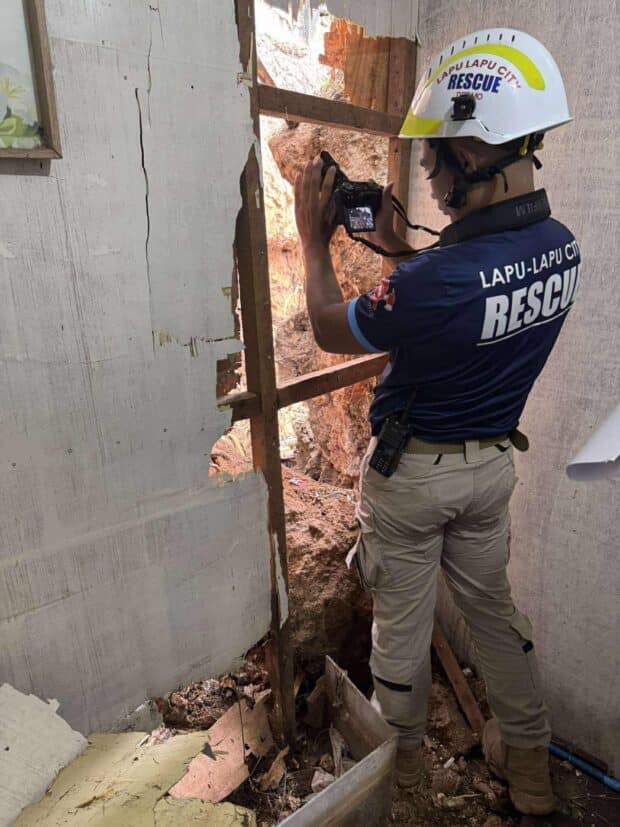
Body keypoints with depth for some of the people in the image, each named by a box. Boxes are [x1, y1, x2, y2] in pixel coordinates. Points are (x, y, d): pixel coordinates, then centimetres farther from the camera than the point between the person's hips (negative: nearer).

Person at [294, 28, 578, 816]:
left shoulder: (437, 279, -33)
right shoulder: (561, 247, -7)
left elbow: (330, 330, -15)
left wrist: (313, 237, -3)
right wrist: (397, 246, 8)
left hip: (412, 472, -6)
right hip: (491, 462, 7)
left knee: (401, 618, 17)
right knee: (491, 604, 25)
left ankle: (401, 751, 45)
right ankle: (528, 760, 45)